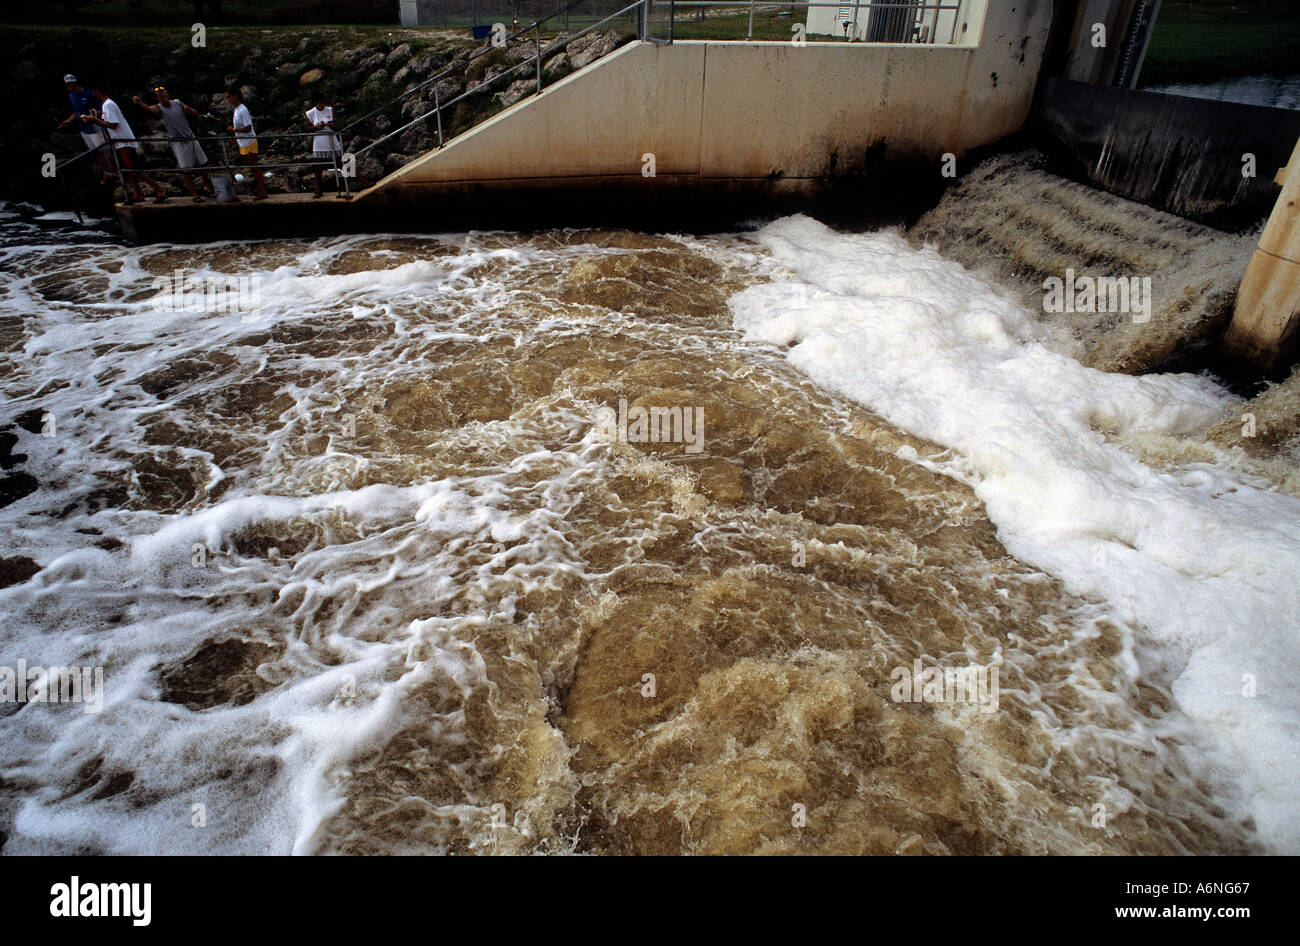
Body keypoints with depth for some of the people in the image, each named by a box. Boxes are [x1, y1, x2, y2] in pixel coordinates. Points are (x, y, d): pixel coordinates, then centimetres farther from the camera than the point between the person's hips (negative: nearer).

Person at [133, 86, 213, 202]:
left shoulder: (178, 103, 3)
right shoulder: (159, 108, -7)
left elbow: (196, 115, 4)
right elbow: (149, 109, -30)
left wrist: (188, 110, -17)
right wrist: (140, 103, -50)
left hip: (191, 138, 4)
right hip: (178, 142, -4)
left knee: (201, 164, 11)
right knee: (185, 169, -5)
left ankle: (207, 186, 31)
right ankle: (194, 194, 0)